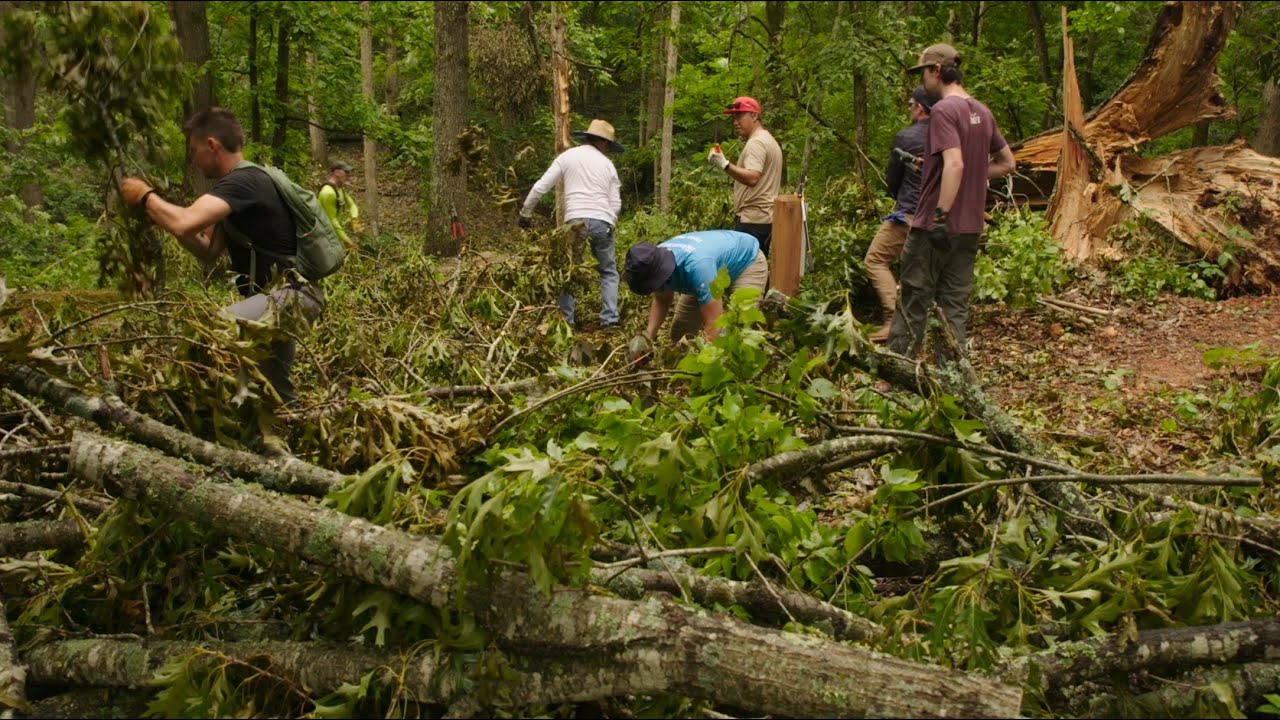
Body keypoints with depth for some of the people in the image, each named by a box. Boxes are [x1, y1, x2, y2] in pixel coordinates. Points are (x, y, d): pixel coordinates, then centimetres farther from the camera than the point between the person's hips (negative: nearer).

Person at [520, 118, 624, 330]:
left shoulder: (567, 156, 9)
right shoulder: (607, 164, 13)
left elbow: (541, 187, 4)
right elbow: (616, 204, 9)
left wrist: (525, 213, 14)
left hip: (575, 221, -1)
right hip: (602, 222, 1)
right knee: (609, 272, 16)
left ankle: (566, 320, 9)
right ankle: (609, 319, 6)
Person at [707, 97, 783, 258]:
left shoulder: (756, 143, -12)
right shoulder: (769, 140, 21)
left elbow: (752, 178, -27)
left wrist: (724, 164, -32)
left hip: (751, 220, -11)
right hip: (764, 217, 11)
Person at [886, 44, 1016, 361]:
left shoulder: (944, 110, -14)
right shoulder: (982, 112, 11)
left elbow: (954, 164, -25)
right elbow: (1006, 163, 19)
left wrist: (940, 216, -26)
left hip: (934, 225, -7)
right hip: (970, 227, 7)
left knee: (913, 302, 2)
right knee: (955, 305, 10)